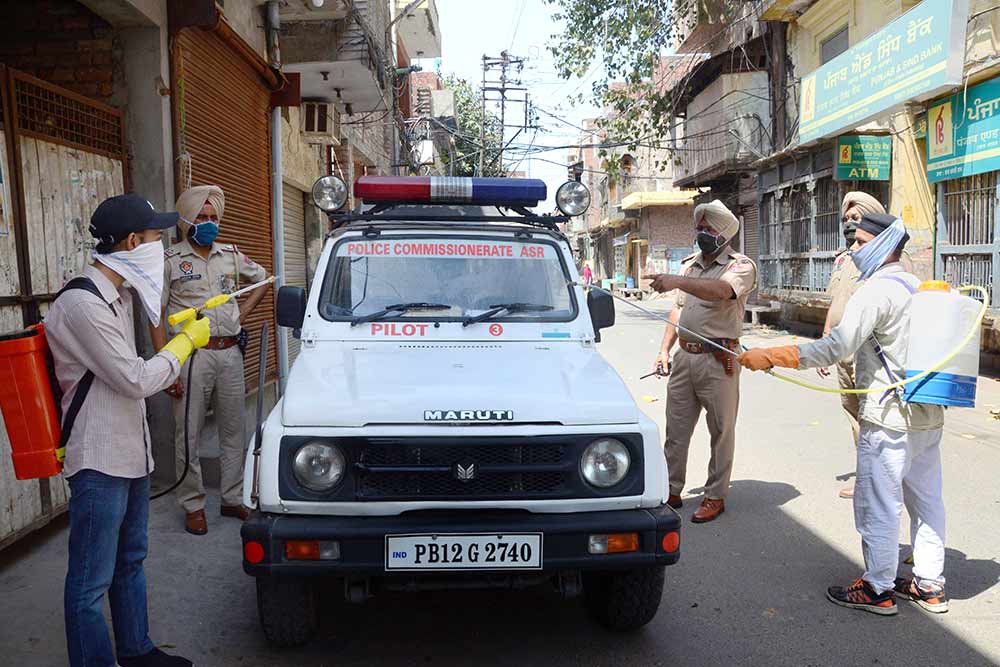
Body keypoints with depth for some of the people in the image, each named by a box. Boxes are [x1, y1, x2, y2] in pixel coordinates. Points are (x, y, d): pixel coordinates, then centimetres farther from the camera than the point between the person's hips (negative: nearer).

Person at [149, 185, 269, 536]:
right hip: (192, 354, -4)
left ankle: (233, 499, 23)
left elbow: (262, 279, 27)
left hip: (230, 353, 4)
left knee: (233, 431, 11)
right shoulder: (170, 260, -2)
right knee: (189, 436, 2)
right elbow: (156, 316, -4)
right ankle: (193, 506, 15)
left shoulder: (231, 255, 10)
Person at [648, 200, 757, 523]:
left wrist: (677, 281, -39)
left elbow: (721, 291, -28)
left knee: (722, 432, 5)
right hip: (684, 357, 6)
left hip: (718, 360, -6)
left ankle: (715, 496, 15)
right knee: (676, 429, 10)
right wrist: (664, 350, 14)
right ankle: (671, 491, 21)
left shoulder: (741, 266, -6)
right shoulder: (689, 264, 16)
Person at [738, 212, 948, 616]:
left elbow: (837, 348, -26)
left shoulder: (876, 291, -16)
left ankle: (878, 589, 12)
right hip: (928, 415, 10)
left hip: (889, 418, -9)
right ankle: (929, 585, 26)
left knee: (878, 505, 2)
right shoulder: (918, 287, 13)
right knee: (926, 499, 16)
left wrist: (770, 356, -26)